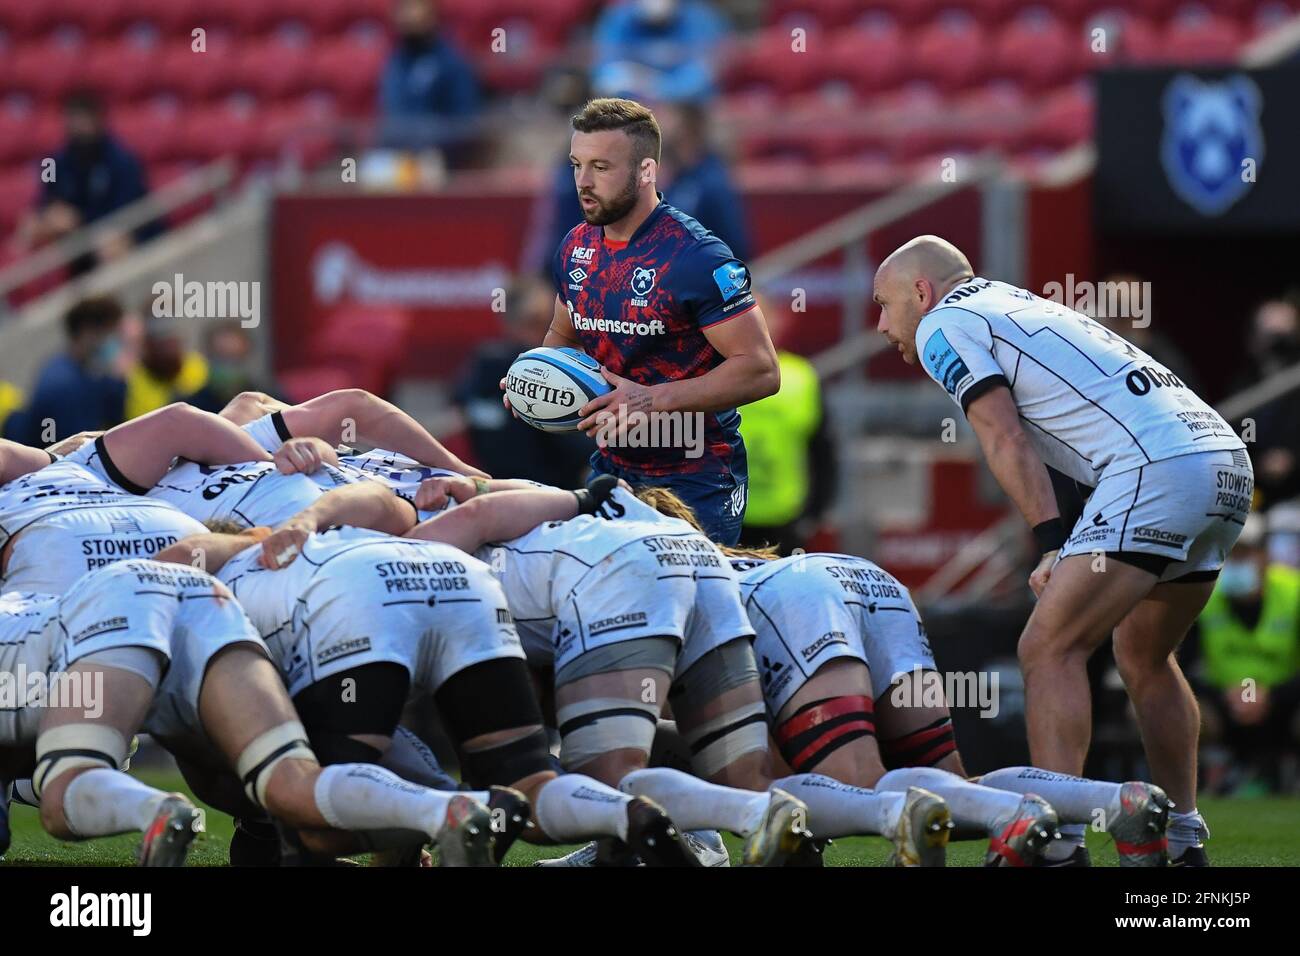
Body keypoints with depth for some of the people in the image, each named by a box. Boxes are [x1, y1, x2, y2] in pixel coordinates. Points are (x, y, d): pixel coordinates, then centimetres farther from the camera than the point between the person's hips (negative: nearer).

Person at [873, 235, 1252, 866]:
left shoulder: (944, 326, 6)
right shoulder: (1019, 306, 32)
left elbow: (1007, 441, -4)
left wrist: (1052, 544, -9)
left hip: (1158, 471, -9)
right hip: (1229, 464, 9)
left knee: (1050, 650, -8)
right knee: (1144, 658, 23)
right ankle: (1183, 841, 22)